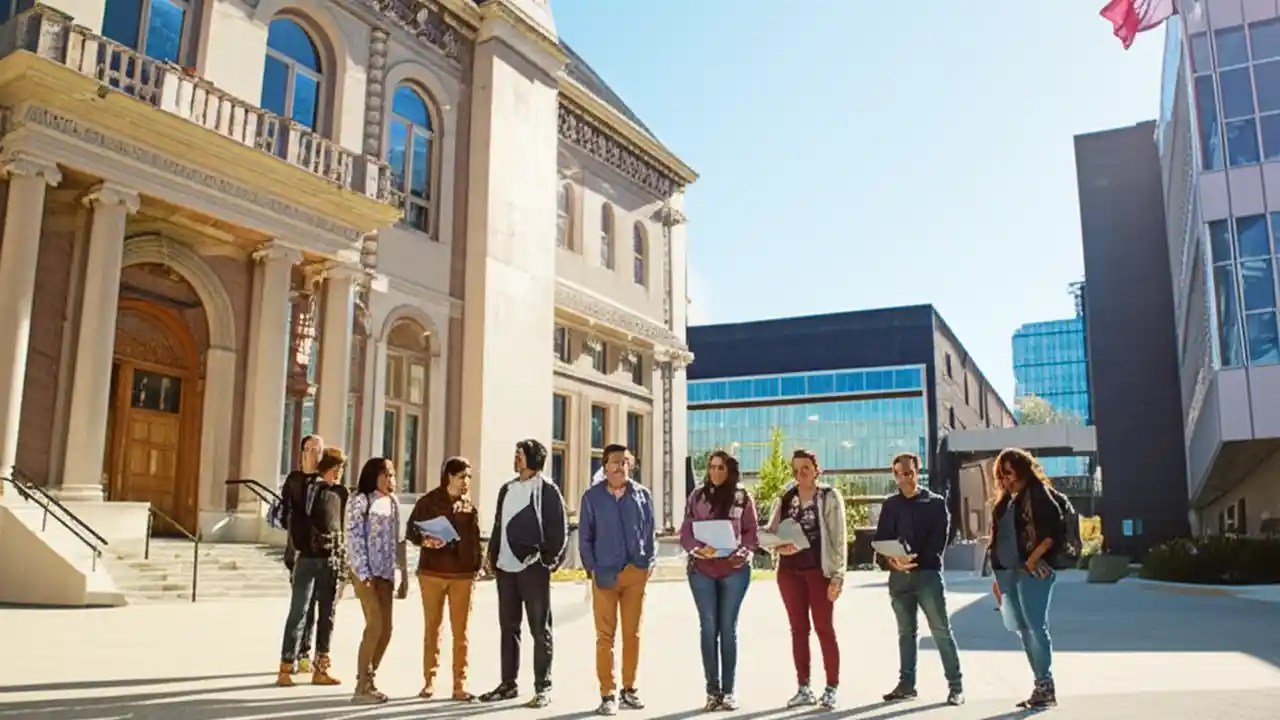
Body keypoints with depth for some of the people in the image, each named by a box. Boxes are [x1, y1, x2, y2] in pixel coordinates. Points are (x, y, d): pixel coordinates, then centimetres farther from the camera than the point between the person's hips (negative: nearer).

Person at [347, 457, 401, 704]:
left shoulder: (393, 503, 14)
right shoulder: (360, 501, -5)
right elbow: (354, 539, -11)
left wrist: (395, 574, 11)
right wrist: (363, 573, -17)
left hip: (385, 573, 7)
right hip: (366, 572, -7)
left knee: (386, 628, 4)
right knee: (375, 625, -13)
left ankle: (367, 681, 14)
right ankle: (361, 687, -5)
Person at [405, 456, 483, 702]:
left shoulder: (470, 505, 6)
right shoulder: (428, 501, -1)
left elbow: (475, 539, 8)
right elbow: (411, 530, 0)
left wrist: (476, 568, 4)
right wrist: (425, 541, -20)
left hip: (463, 574, 2)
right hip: (432, 572, -1)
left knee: (460, 631, 3)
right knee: (432, 628, 8)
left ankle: (460, 685, 8)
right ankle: (429, 681, 18)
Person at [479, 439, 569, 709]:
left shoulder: (547, 490, -5)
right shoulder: (507, 489, 15)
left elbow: (559, 529, -8)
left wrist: (549, 561, -13)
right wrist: (492, 553, 9)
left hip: (533, 568, -7)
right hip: (506, 568, 7)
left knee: (540, 629, 0)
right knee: (508, 627, 12)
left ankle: (543, 688, 5)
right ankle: (508, 684, 22)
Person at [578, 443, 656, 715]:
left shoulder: (642, 494, 3)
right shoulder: (592, 497, 0)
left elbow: (650, 532, 8)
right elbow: (584, 537, 3)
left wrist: (648, 564, 0)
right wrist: (593, 570, -3)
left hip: (635, 572, 2)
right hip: (604, 575, -2)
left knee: (632, 634, 9)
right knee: (605, 636, 1)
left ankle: (629, 690, 21)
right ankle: (608, 694, 7)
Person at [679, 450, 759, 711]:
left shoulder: (742, 498, 2)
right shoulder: (697, 496, 5)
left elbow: (753, 533, 2)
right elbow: (685, 532, 2)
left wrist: (742, 553, -15)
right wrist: (698, 550, -17)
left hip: (734, 570, -1)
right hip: (701, 570, 1)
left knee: (728, 629, 5)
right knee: (708, 628, 4)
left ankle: (729, 691, 12)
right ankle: (712, 690, 11)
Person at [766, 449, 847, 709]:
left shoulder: (830, 497, -4)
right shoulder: (785, 498, 7)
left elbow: (838, 539, -6)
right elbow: (769, 531, 7)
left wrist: (837, 576, -12)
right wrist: (778, 547, -15)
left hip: (819, 571, -4)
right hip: (790, 571, 4)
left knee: (824, 629, 2)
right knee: (798, 629, 9)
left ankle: (832, 688, 10)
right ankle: (804, 688, 16)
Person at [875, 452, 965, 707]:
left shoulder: (936, 502, 5)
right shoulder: (890, 505, 12)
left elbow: (939, 540, -4)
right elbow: (881, 540, 6)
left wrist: (916, 559, -18)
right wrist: (892, 560, -14)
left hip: (928, 572, -3)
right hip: (899, 575, 3)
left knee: (941, 630, -5)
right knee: (906, 631, 9)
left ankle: (955, 686, 1)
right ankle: (906, 684, 16)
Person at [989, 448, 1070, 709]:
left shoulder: (1040, 494, -4)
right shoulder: (1005, 501, 17)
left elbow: (1054, 531, -13)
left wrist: (1033, 560, -17)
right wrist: (998, 574, 14)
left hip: (1032, 571, -7)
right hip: (1008, 571, 7)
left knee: (1036, 627, -7)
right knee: (1024, 630, 8)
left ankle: (1046, 686, -1)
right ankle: (1041, 685, 14)